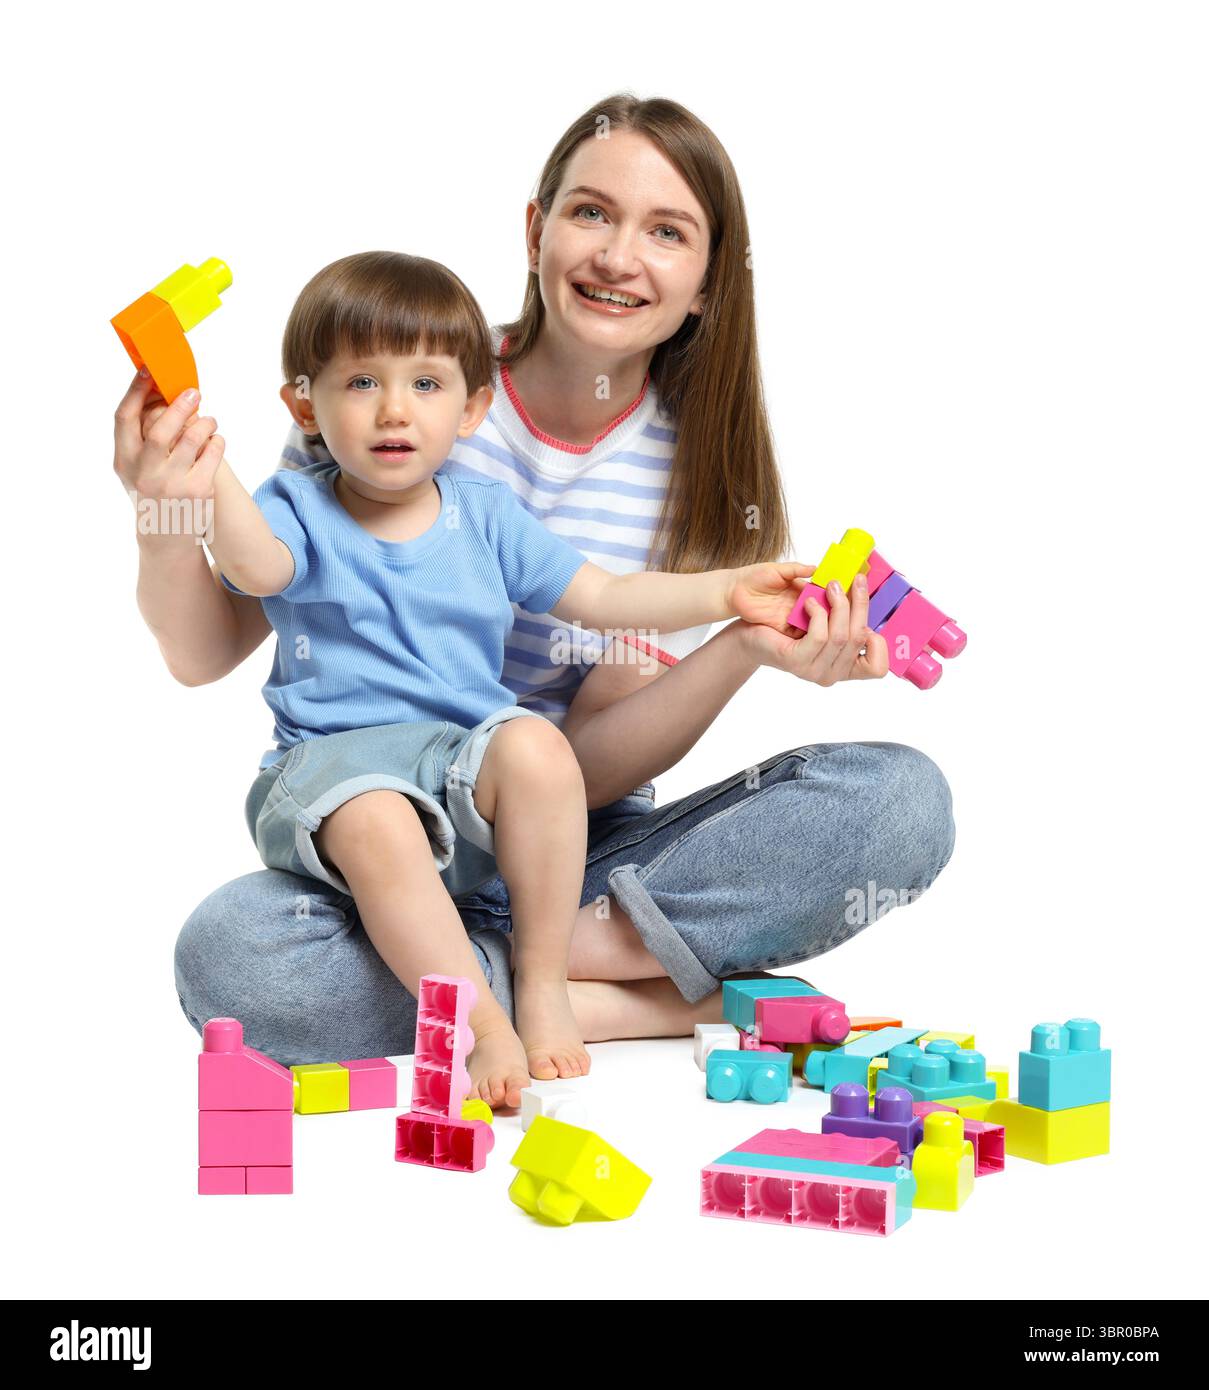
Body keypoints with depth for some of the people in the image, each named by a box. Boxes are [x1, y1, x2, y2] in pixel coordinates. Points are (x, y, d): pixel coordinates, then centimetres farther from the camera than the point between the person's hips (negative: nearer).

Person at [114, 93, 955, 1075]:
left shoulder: (702, 474, -1)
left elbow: (590, 766, -9)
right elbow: (205, 654, -1)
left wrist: (746, 647, -26)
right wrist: (168, 514, -21)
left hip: (587, 860, 1)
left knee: (902, 798, -21)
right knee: (228, 950, -36)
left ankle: (504, 973, -22)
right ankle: (675, 1001, -23)